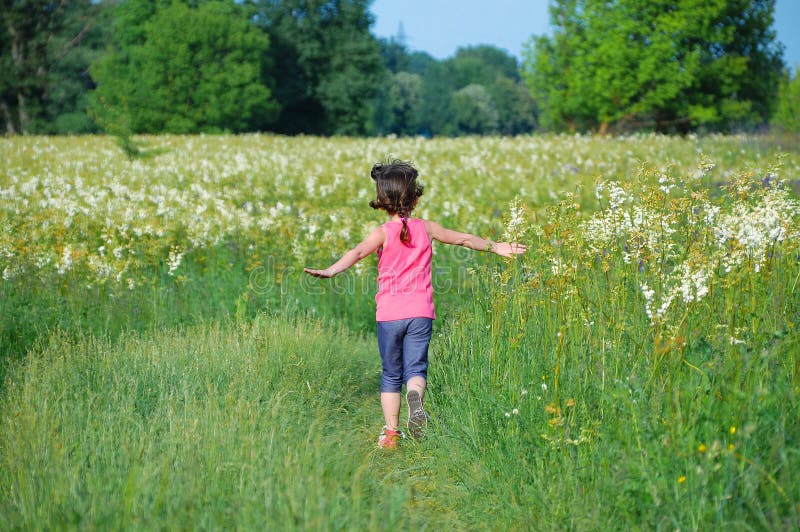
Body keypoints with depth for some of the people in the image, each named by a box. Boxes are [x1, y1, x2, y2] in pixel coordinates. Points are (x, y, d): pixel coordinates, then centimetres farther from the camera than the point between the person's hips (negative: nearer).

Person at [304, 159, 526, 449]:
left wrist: (331, 270, -33)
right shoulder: (426, 228, 5)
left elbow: (357, 252, -23)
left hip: (389, 314, -1)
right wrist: (495, 246, 32)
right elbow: (463, 239, 18)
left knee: (391, 374, 11)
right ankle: (415, 397, -35)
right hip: (421, 313, 1)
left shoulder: (383, 233, -4)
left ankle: (391, 432, 8)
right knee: (415, 368, -1)